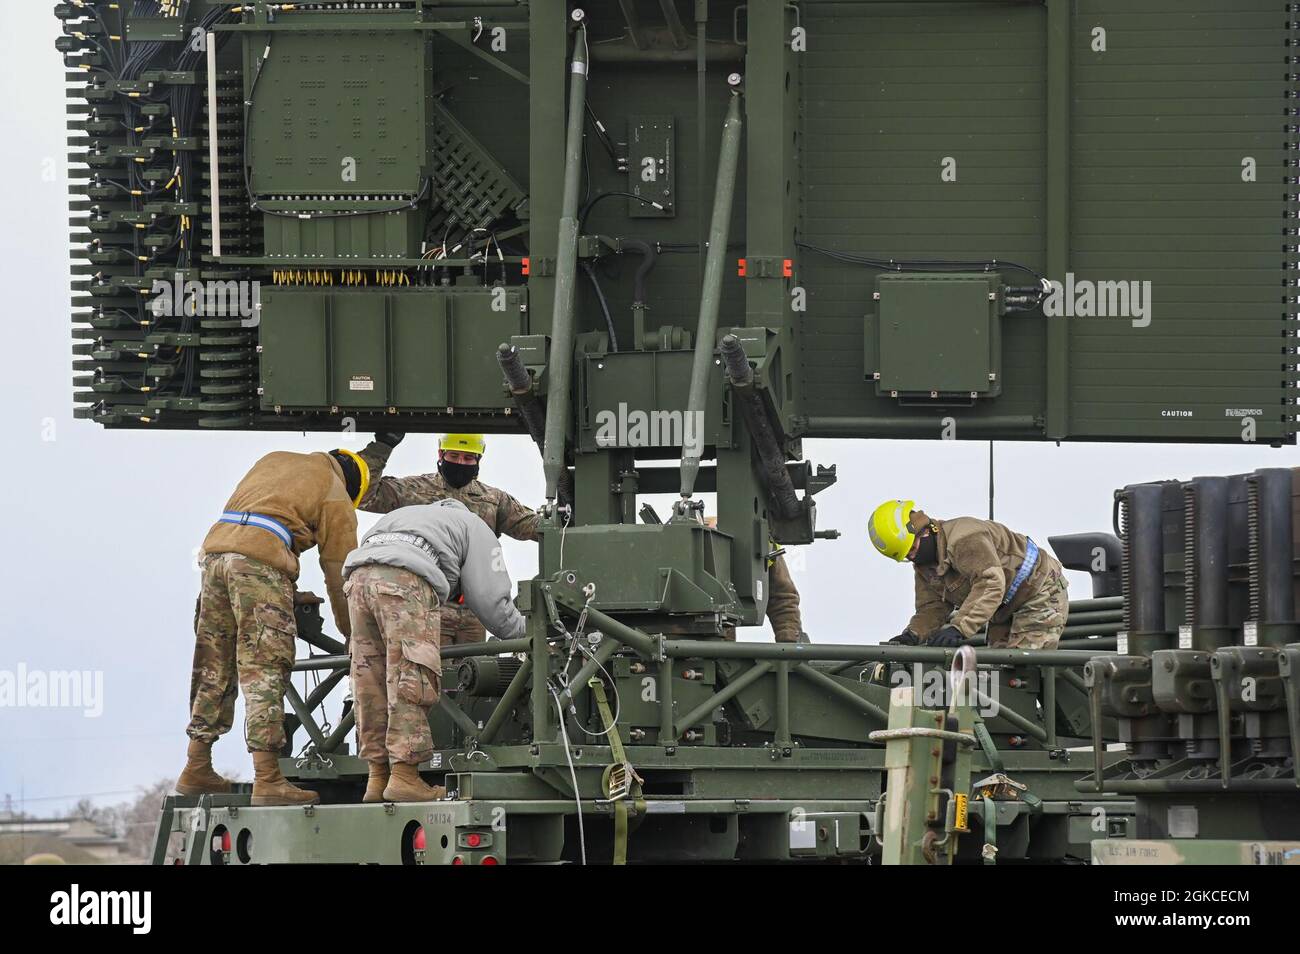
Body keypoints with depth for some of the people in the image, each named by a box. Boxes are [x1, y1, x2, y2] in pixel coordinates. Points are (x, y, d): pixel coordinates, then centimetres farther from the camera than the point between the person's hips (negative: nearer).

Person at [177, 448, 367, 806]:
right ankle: (267, 779, -15)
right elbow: (338, 574, 10)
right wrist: (352, 635, 20)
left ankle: (196, 769, 15)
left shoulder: (274, 460, 29)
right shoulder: (337, 498, 12)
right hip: (261, 561, -6)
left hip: (216, 550, 6)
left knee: (213, 670, 13)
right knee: (264, 671, -9)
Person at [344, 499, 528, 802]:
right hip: (405, 581, -6)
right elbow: (490, 598, 17)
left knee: (370, 684, 10)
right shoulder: (475, 529, 25)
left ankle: (378, 777, 10)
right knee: (411, 682, -6)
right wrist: (524, 634, 31)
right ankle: (404, 777, -12)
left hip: (358, 575, 6)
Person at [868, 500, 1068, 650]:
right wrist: (912, 635, -23)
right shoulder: (924, 567, 2)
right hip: (1004, 610, 10)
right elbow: (932, 608, 0)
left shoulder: (964, 539, -31)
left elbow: (990, 584, -42)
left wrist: (959, 628, -50)